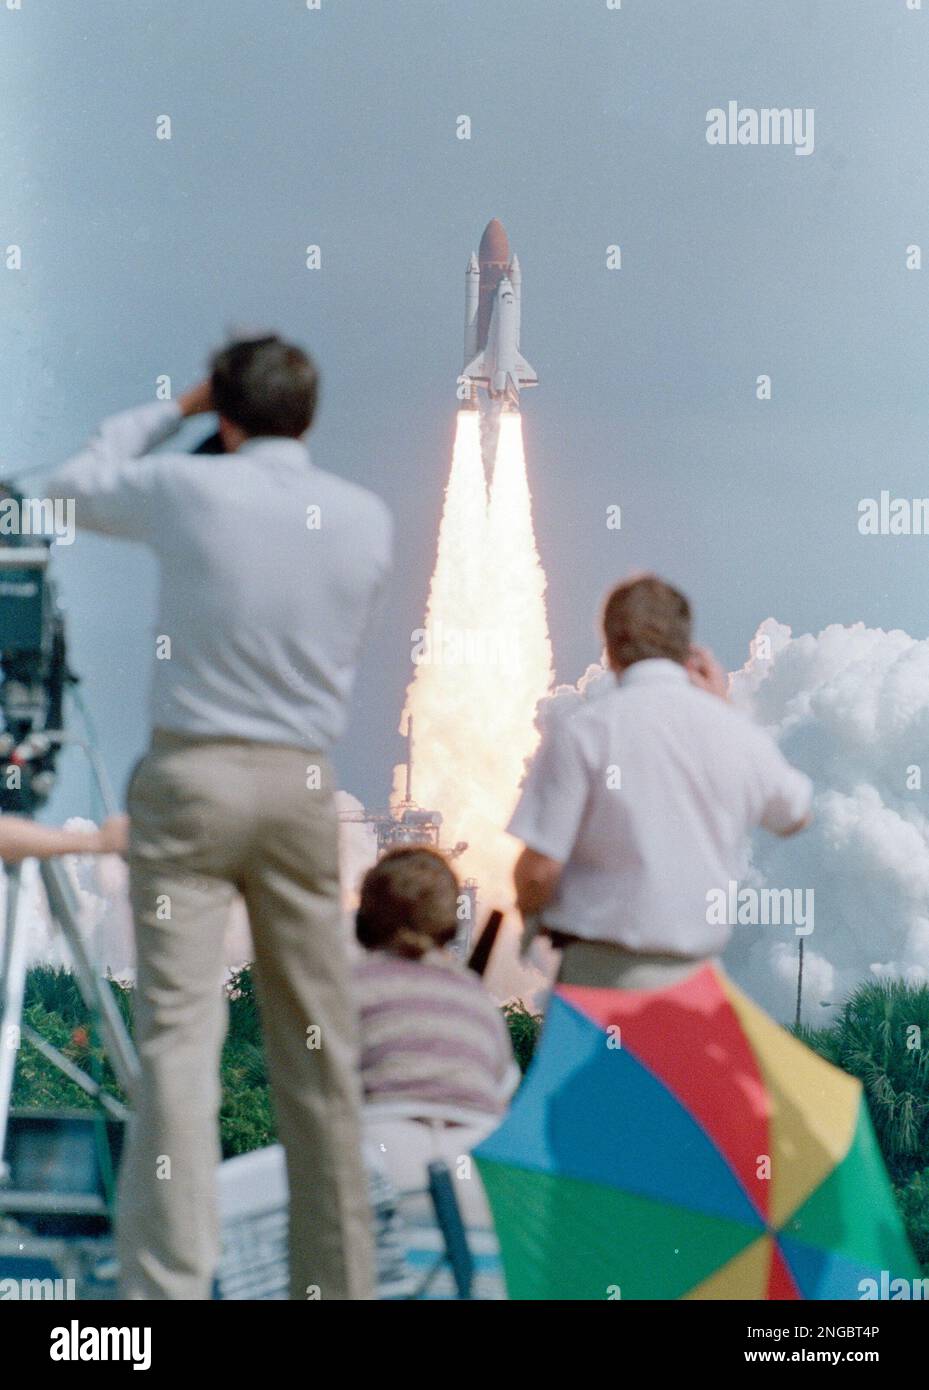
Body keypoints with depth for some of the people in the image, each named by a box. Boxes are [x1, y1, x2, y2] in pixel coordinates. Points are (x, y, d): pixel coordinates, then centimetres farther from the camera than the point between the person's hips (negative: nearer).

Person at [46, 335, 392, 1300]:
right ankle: (336, 1275, 18)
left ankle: (169, 1284, -14)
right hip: (302, 782, 3)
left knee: (178, 1036, -7)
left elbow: (73, 488, 14)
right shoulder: (366, 517, 4)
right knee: (317, 1047, 11)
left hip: (191, 774, -3)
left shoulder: (188, 488, -5)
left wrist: (173, 410, 23)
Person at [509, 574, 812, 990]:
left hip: (601, 971, -4)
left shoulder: (579, 732, -9)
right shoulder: (737, 733, 3)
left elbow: (538, 870, -12)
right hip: (697, 972, 4)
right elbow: (796, 814, 25)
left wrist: (529, 910, 12)